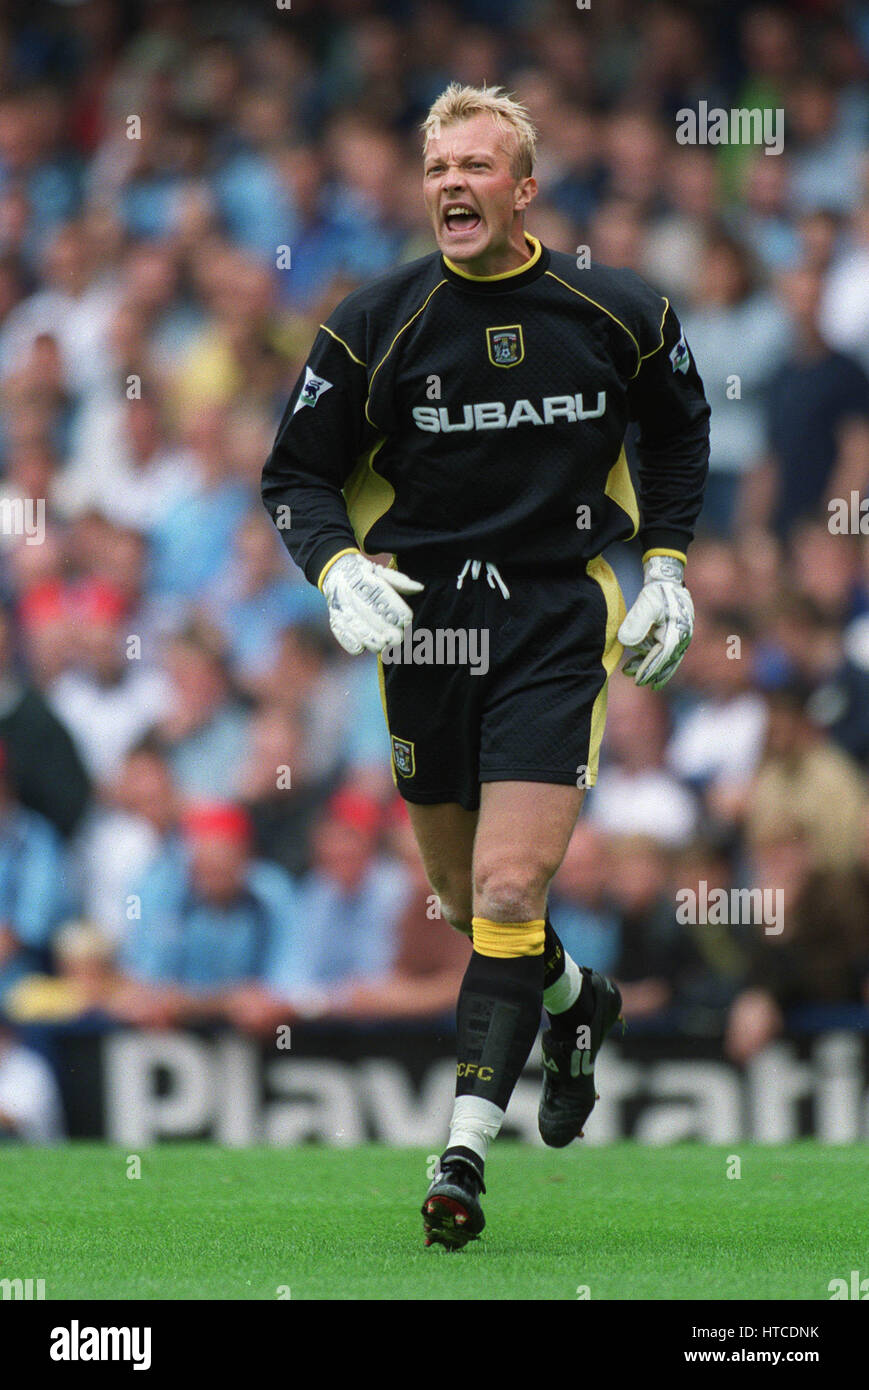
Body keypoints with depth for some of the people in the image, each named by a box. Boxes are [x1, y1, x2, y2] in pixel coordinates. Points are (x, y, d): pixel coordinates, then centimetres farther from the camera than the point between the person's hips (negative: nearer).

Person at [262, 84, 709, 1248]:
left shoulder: (618, 313, -3)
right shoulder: (376, 323, -5)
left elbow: (680, 426, 17)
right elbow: (297, 473, 2)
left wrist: (667, 563, 10)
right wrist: (338, 570, -16)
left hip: (559, 625, -2)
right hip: (421, 618, 2)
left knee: (509, 892, -15)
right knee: (465, 896, 13)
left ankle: (466, 1150, -12)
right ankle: (575, 1000, 45)